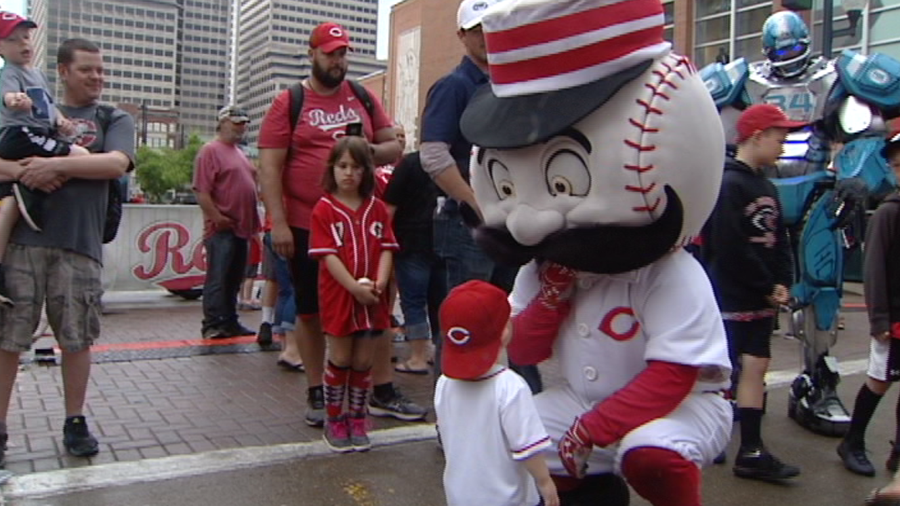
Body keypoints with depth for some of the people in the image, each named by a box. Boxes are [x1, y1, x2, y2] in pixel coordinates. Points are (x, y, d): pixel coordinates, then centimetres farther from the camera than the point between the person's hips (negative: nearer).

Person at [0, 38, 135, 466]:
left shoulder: (114, 120, 12)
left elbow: (116, 163, -8)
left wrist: (56, 164, -13)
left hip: (78, 243, -1)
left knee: (76, 337, 4)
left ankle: (75, 423, 17)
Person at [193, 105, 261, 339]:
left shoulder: (239, 153, 20)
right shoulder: (211, 150, -7)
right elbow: (201, 190, -15)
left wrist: (253, 224, 17)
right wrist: (217, 218, -18)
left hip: (241, 227, 8)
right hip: (222, 228, -8)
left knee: (234, 279, 12)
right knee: (218, 277, -6)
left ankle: (230, 322, 20)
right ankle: (212, 325, -1)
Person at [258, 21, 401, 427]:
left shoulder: (363, 98, 10)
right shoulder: (288, 103, 0)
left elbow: (393, 147, 14)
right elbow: (269, 168, -5)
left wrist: (369, 151, -9)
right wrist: (278, 223, -12)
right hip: (306, 225, -2)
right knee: (311, 310, 6)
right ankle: (316, 392, 20)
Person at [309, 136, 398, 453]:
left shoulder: (377, 208, 7)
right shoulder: (324, 209, -4)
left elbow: (386, 248, 2)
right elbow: (328, 255, -11)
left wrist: (379, 282, -15)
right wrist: (355, 287, -20)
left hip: (372, 297, 3)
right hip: (338, 295, -3)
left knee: (363, 361, 9)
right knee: (340, 359, 5)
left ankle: (357, 421, 24)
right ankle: (334, 422, 21)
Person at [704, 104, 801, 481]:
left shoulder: (765, 187, 13)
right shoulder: (728, 184, -15)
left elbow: (779, 240, 13)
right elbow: (730, 249, -21)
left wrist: (781, 285, -1)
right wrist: (767, 288, -13)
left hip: (761, 300, 9)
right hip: (729, 299, -9)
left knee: (755, 366, 10)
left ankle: (751, 452, 18)